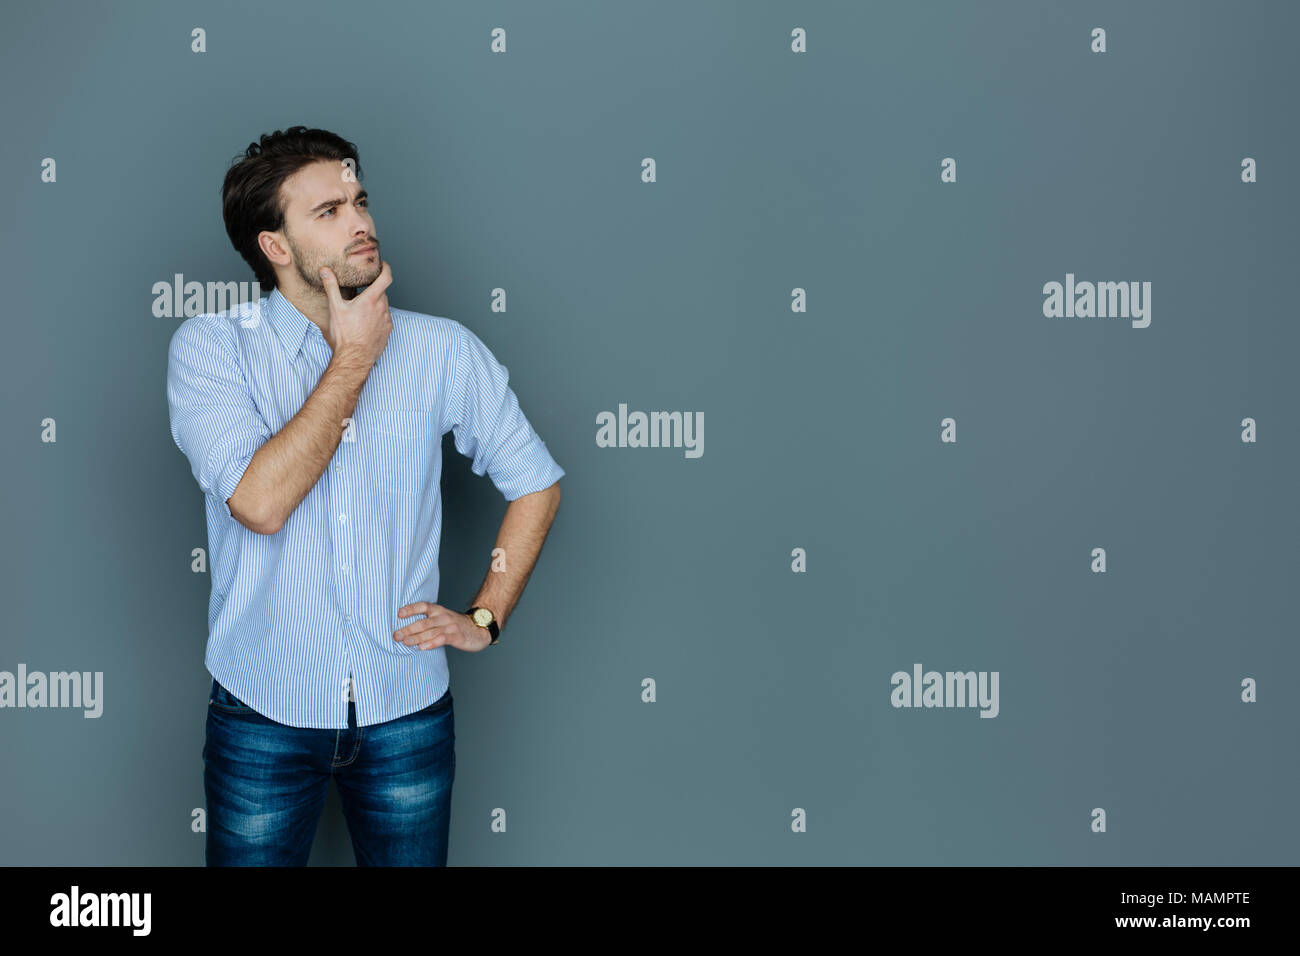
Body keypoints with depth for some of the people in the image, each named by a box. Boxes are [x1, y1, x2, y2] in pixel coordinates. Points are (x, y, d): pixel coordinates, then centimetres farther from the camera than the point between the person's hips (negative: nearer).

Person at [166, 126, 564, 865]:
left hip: (408, 715, 2)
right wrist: (353, 360, -15)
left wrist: (486, 618, 2)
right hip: (263, 719, -1)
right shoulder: (210, 348, -7)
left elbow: (536, 481, 9)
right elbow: (260, 501, -22)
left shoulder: (442, 350, -1)